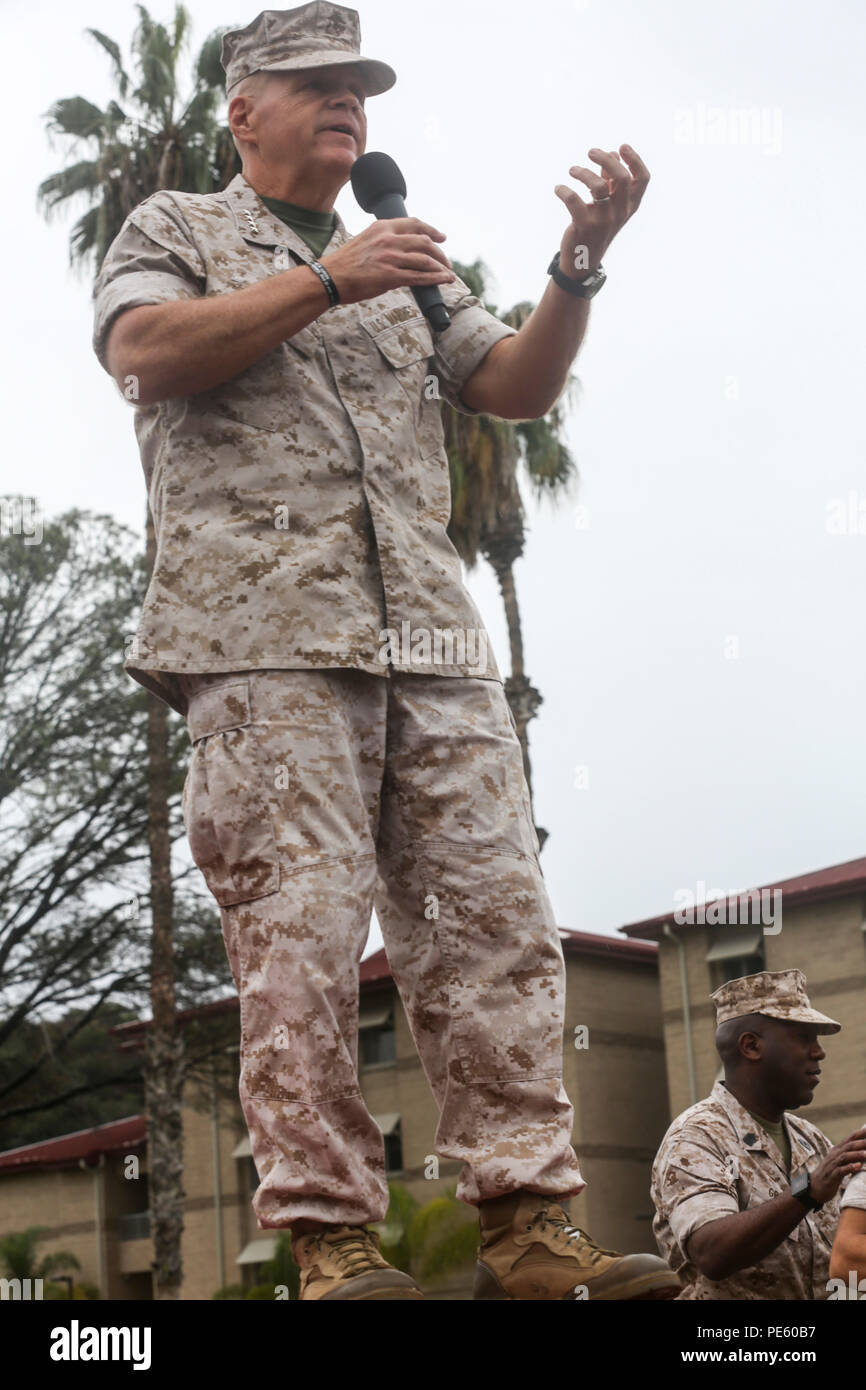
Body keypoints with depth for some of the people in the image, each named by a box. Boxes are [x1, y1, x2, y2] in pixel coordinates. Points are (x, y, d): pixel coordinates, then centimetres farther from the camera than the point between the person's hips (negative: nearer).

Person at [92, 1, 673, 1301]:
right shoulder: (176, 229, 17)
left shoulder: (401, 266, 30)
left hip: (428, 633, 5)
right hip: (265, 623, -5)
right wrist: (324, 283, -8)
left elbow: (519, 387, 20)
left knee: (496, 916, -6)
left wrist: (578, 268, 3)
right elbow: (147, 353, -4)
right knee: (301, 928, -11)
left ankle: (528, 1223, -6)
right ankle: (330, 1238, -10)